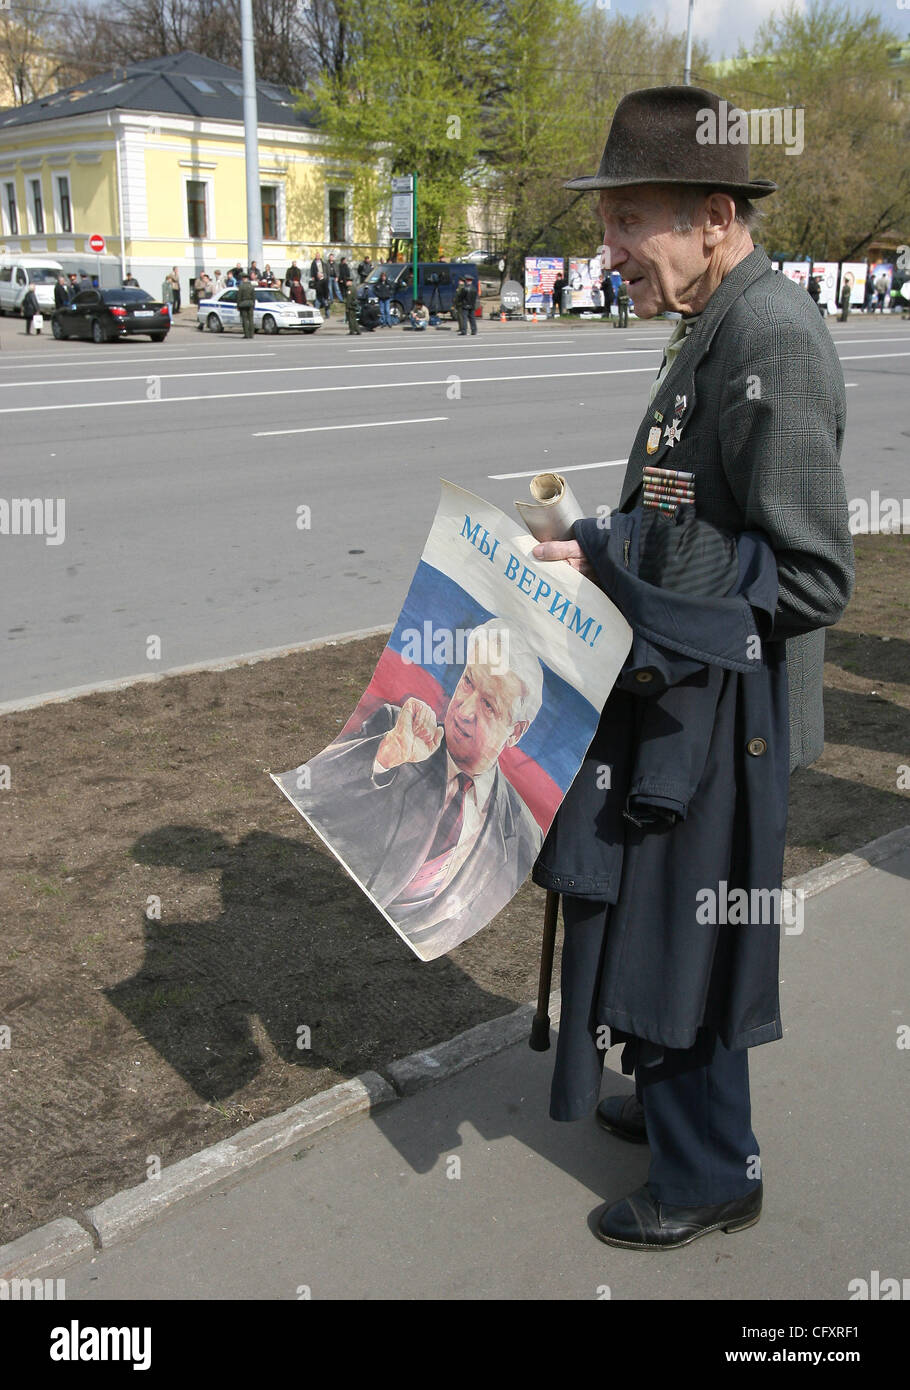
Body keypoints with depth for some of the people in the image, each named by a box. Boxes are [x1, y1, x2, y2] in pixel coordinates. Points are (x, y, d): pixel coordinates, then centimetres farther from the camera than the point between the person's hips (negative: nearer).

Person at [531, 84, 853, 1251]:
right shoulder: (715, 331, 10)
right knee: (645, 922, 22)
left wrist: (607, 569, -23)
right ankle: (671, 1102, 44)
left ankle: (710, 1175, 28)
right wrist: (596, 550, 7)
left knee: (680, 942, 6)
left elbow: (808, 577, -24)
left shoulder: (774, 342, -21)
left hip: (719, 715, -9)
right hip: (669, 695, 9)